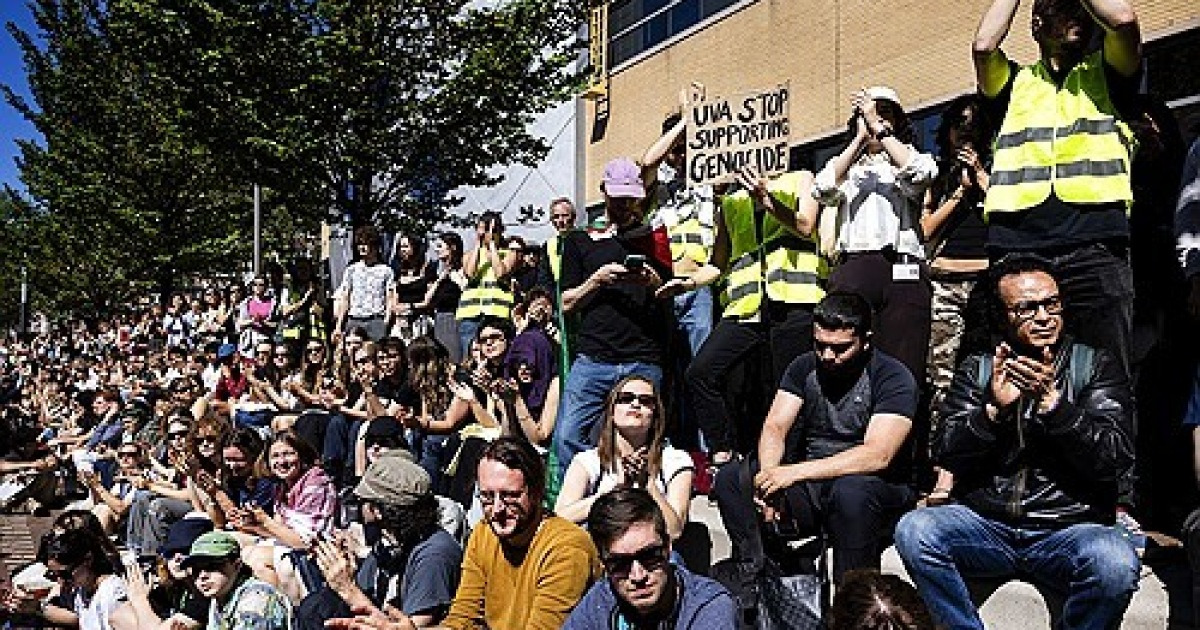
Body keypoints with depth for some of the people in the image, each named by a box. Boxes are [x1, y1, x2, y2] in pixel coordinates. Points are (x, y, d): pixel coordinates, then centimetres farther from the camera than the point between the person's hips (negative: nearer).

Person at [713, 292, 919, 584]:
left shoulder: (894, 378, -12)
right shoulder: (805, 367, 5)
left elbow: (877, 456, -24)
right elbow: (775, 427, -2)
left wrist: (796, 471, -30)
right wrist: (769, 474, -25)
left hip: (880, 489, -5)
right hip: (811, 484, 5)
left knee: (851, 492, -40)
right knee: (730, 480, -13)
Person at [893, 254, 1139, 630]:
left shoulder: (1096, 365, 7)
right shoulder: (977, 370, 10)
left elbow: (1114, 459, -5)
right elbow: (945, 456, 1)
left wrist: (1052, 402, -17)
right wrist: (994, 407, -14)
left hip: (1069, 526, -1)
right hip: (984, 523, 1)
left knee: (1116, 563, -33)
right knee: (914, 531, -26)